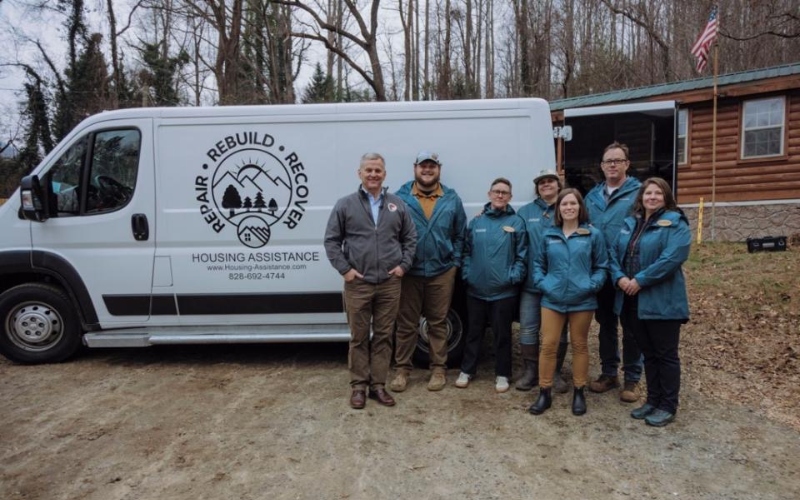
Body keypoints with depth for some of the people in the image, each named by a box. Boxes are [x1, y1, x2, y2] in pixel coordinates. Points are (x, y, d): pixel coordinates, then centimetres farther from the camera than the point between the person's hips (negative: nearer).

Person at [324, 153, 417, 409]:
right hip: (358, 284, -2)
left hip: (390, 284, 2)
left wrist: (404, 265, 1)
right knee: (359, 337, 7)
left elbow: (410, 238, 13)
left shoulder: (398, 205, 8)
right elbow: (331, 240, 1)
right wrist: (344, 269, -6)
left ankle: (378, 385, 21)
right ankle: (358, 386, 19)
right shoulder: (345, 205, 1)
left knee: (384, 336, 9)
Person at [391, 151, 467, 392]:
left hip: (441, 272, 1)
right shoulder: (401, 197, -2)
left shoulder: (452, 199, 5)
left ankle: (439, 368, 23)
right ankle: (402, 368, 20)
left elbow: (460, 235, 10)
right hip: (409, 271, -1)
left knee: (438, 323, 11)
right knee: (406, 323, 7)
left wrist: (455, 262, 2)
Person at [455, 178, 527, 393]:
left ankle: (502, 374, 23)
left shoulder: (517, 222, -1)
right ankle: (467, 370, 27)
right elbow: (467, 251, 10)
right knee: (473, 331, 14)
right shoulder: (476, 221, 7)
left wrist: (514, 277, -12)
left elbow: (522, 256, -1)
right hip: (476, 288, 3)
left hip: (504, 291, -2)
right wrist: (466, 274, -1)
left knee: (502, 334, 9)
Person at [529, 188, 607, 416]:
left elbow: (602, 266, 3)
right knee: (548, 345, 3)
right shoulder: (549, 235, 6)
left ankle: (579, 393, 26)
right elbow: (539, 264, 13)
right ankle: (545, 393, 15)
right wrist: (541, 283, -3)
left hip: (582, 301, -1)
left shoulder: (593, 235, 0)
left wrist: (592, 285, -12)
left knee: (579, 345, 12)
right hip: (552, 299, 2)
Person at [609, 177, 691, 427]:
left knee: (666, 355, 5)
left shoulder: (675, 223, -7)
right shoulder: (630, 223, 13)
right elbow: (614, 252, 9)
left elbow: (672, 258, -21)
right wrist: (619, 277, -10)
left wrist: (640, 280, -21)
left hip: (662, 302, -6)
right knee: (648, 354, 17)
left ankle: (668, 406, 18)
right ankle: (653, 400, 30)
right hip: (632, 301, 6)